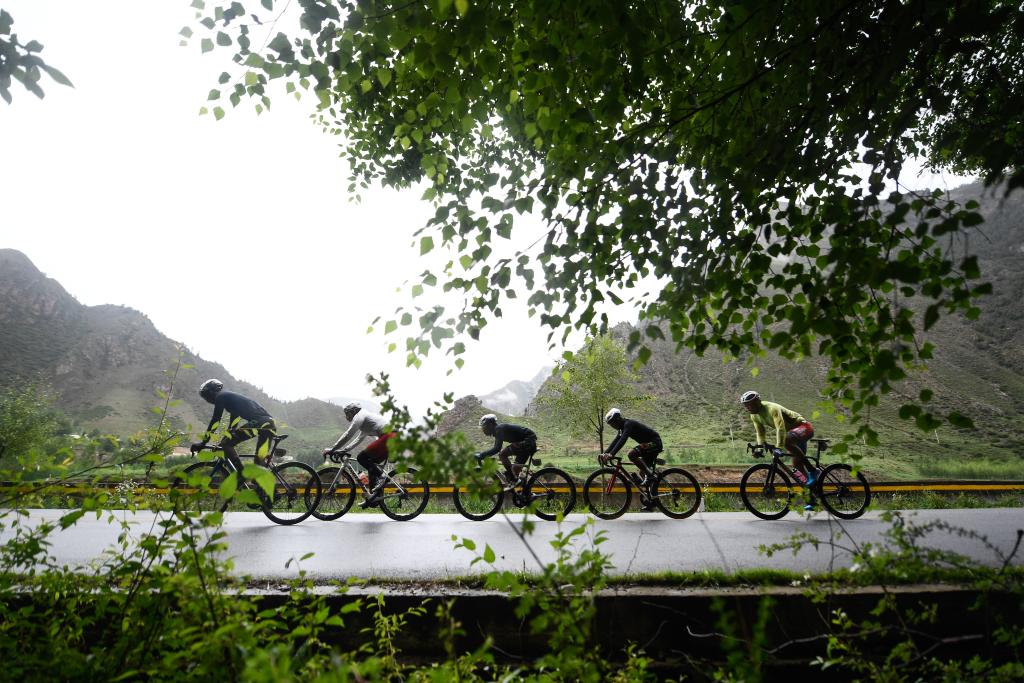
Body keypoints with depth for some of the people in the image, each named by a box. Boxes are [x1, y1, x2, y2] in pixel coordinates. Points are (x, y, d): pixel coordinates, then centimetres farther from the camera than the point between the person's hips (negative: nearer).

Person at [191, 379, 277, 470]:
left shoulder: (221, 397, 8)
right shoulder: (230, 398, 34)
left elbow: (215, 420, 3)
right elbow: (232, 424, 40)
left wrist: (203, 442, 9)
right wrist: (224, 441, 45)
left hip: (258, 422, -9)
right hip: (269, 424, 9)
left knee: (226, 444, 0)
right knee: (260, 462, 10)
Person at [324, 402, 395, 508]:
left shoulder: (360, 416, 1)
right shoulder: (365, 423, 31)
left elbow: (348, 435, -5)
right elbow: (358, 439, 36)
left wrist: (332, 449, -1)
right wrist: (344, 450, 30)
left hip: (388, 437, -10)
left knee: (362, 458, -9)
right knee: (371, 465, 14)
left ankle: (380, 477, -10)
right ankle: (374, 497, 14)